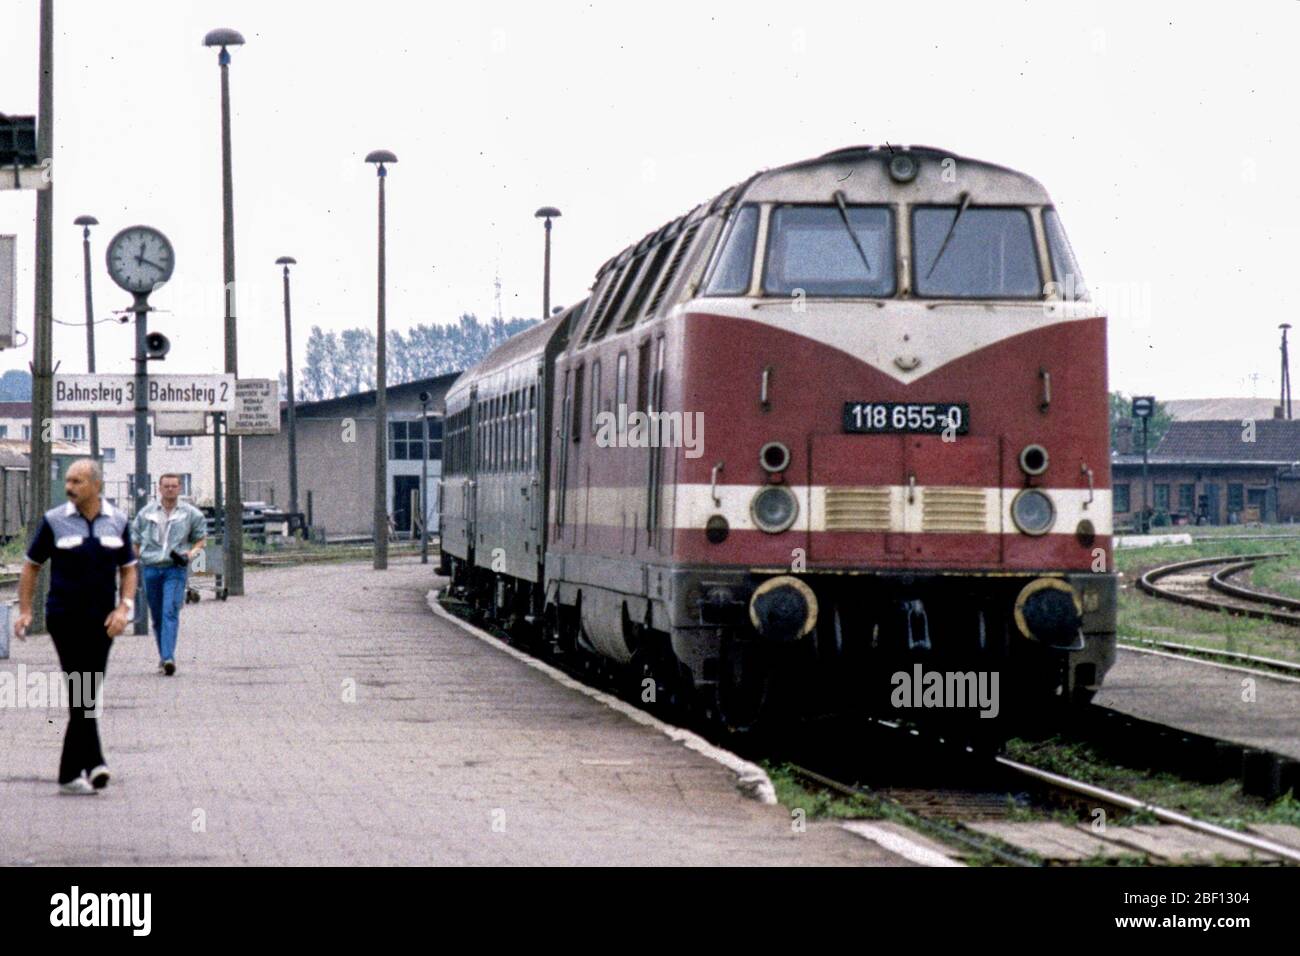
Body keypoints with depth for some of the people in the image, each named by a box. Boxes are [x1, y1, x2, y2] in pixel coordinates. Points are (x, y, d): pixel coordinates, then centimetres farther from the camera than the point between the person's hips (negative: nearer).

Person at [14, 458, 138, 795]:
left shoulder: (117, 522, 5)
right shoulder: (54, 521, -2)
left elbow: (128, 569, 11)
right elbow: (31, 565, 6)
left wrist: (124, 608, -4)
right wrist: (25, 611, -1)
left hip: (102, 621, 3)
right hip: (65, 617, -3)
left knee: (87, 697, 7)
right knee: (82, 693, -14)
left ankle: (69, 773, 14)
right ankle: (93, 762, -18)